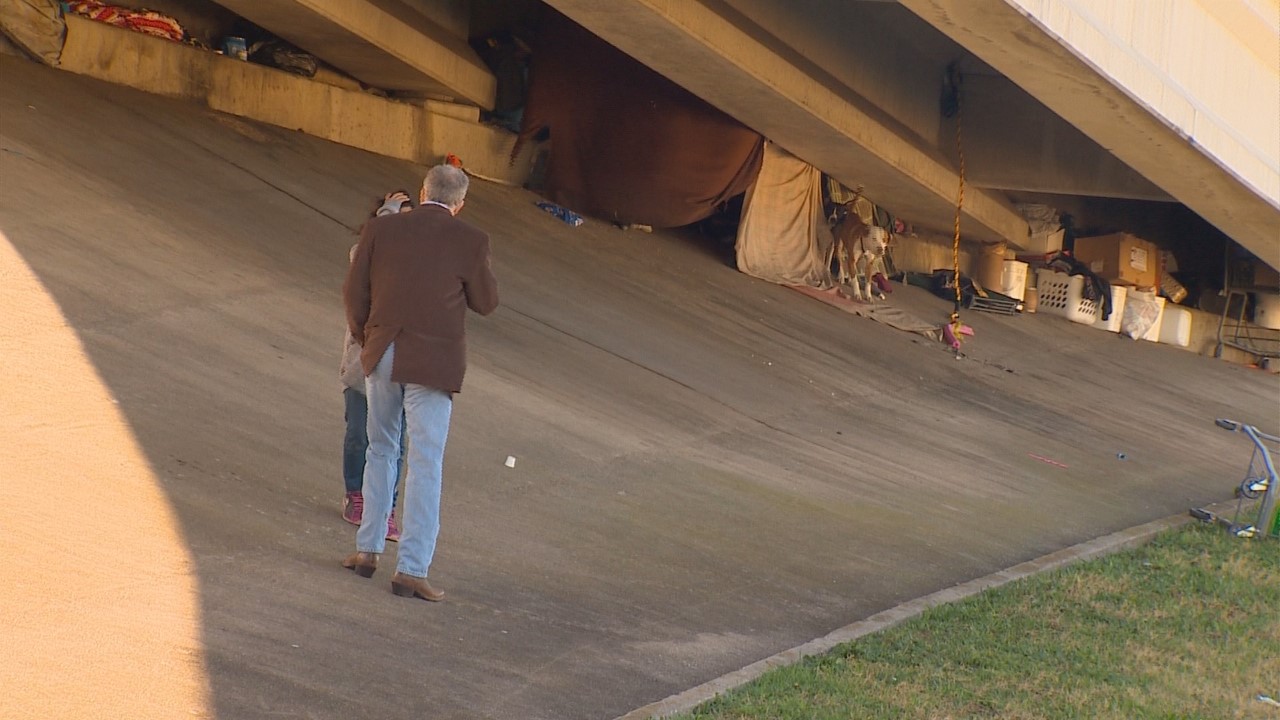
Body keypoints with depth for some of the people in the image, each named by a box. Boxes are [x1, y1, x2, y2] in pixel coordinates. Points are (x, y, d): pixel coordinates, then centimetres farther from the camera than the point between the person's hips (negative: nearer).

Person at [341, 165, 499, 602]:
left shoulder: (381, 230, 2)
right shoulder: (470, 242, -6)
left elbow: (354, 292, 5)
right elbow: (486, 303, 3)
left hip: (381, 357, 3)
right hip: (432, 364, -3)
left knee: (381, 451, 21)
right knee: (426, 464, 0)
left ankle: (368, 549, 26)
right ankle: (411, 570, -2)